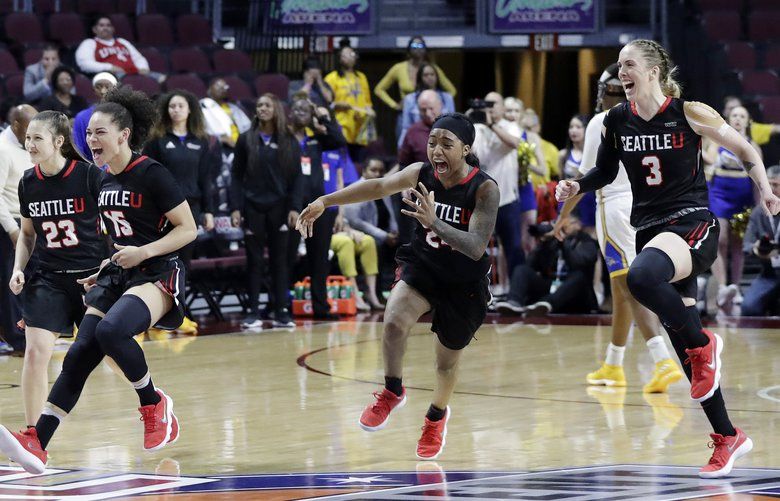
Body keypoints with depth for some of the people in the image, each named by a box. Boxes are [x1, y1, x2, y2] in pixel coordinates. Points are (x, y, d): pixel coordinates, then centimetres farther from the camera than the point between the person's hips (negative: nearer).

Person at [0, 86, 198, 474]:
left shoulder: (152, 175, -11)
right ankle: (37, 443, -15)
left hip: (156, 275, -7)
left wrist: (143, 252, -21)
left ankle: (154, 404, -7)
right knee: (80, 352, -8)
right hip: (117, 276, 7)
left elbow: (187, 229, -11)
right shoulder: (102, 182, 11)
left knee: (111, 330, -32)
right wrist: (102, 274, 16)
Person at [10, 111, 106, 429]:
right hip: (48, 280, 3)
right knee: (35, 352, -11)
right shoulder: (28, 183, 1)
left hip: (92, 276, -3)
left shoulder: (90, 176, -12)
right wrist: (18, 269, 3)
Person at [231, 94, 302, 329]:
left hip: (279, 208, 0)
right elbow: (237, 176, 3)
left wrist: (294, 207, -7)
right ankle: (253, 312, 4)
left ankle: (281, 312, 7)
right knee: (255, 261, 1)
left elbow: (297, 177, 3)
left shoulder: (289, 142, 4)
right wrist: (236, 208, -6)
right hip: (253, 208, 0)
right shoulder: (246, 140, 4)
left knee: (279, 260, 3)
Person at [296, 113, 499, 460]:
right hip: (421, 265, 2)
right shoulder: (422, 173, -14)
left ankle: (436, 417, 46)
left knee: (447, 362, 14)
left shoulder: (484, 189, -27)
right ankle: (393, 392, -1)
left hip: (464, 284, -2)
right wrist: (325, 202, -9)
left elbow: (476, 248, -37)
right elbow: (378, 187, -2)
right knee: (394, 323, -27)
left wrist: (435, 223, -51)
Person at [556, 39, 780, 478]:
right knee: (683, 341, 7)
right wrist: (577, 187, 0)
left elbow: (744, 149, 2)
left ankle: (704, 344, -14)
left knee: (641, 277, -38)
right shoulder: (616, 121, 4)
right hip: (650, 229, 6)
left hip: (692, 225, -6)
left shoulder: (690, 114, -9)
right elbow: (606, 172, 19)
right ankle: (728, 438, 19)